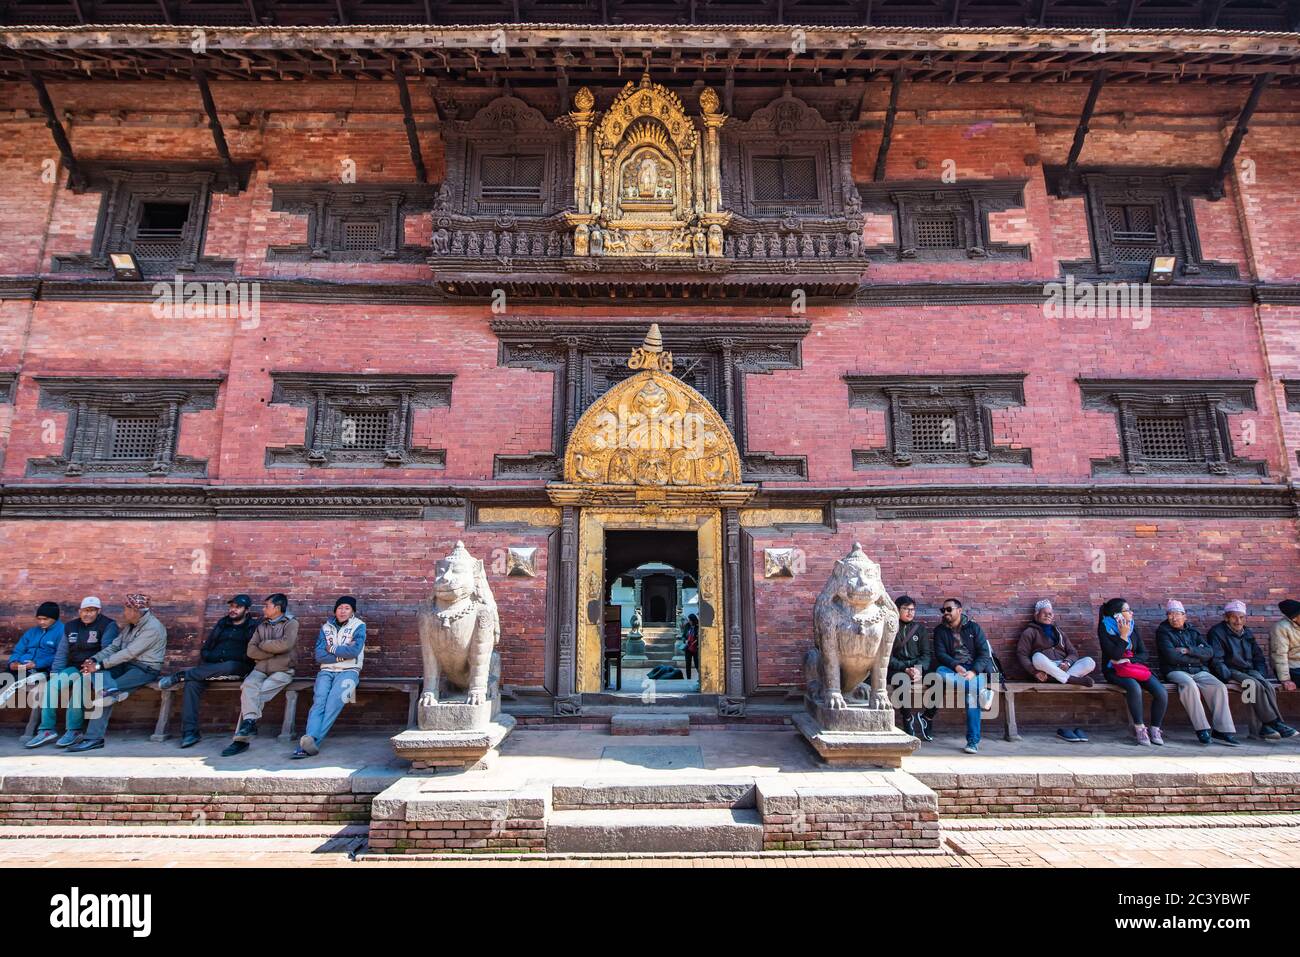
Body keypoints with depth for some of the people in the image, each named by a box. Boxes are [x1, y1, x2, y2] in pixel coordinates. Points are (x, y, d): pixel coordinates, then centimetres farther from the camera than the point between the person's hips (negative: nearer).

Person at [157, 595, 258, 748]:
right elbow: (205, 649, 23)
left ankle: (181, 676, -25)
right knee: (192, 683, -27)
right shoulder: (222, 624, 22)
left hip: (237, 668, -4)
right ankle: (189, 731, -26)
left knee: (229, 667, -40)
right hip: (211, 668, 4)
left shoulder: (253, 626, 7)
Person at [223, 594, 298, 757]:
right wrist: (273, 652, -7)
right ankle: (250, 721, -35)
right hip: (260, 668, 4)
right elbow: (251, 650, 7)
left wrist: (263, 645, -2)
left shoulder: (291, 623, 2)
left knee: (254, 695, -24)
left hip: (282, 671, -4)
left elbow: (285, 644, -16)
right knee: (249, 687, -28)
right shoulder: (261, 625, 18)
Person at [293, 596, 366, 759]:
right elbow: (319, 656, 4)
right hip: (327, 671, 3)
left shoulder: (359, 626, 6)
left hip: (349, 671, -3)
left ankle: (312, 741, -36)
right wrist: (341, 655, -6)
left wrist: (332, 649, 0)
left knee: (335, 699, -29)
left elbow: (355, 650, -10)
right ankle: (310, 742, -39)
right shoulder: (325, 628, 16)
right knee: (319, 700, -24)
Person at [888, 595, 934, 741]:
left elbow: (926, 653, 7)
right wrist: (905, 669, -19)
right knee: (903, 681, -36)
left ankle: (926, 717, 0)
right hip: (898, 669, -3)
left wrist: (919, 669, -13)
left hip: (919, 667, 3)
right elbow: (888, 657, -3)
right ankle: (908, 718, -10)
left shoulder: (919, 628, 15)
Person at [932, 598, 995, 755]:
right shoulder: (940, 630, 11)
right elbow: (940, 653, 1)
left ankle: (973, 740, -25)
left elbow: (984, 653, -1)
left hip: (975, 669, -2)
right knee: (940, 672, -32)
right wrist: (955, 666, -18)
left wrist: (973, 671, -17)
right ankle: (983, 689, -32)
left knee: (972, 693, -30)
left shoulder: (973, 627, 8)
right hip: (953, 668, 2)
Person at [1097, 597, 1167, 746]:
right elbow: (1114, 655, -15)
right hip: (1114, 671, -5)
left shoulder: (1132, 627, 11)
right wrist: (1124, 636, -14)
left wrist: (1128, 660, -10)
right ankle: (1139, 728, -21)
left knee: (1161, 693, -19)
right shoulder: (1105, 629, -6)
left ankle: (1155, 728, 0)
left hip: (1135, 666, 5)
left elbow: (1143, 653, 9)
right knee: (1134, 687, -35)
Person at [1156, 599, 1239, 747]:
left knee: (1220, 687, -23)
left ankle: (1222, 730, -20)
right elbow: (1172, 657, -8)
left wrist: (1188, 650, -10)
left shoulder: (1193, 631, 19)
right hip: (1176, 671, -4)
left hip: (1199, 671, 5)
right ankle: (1202, 729, -30)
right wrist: (1197, 657, 0)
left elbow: (1209, 652, 4)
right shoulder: (1163, 632, 6)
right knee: (1189, 685, -35)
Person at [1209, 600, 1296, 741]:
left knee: (1268, 686, -24)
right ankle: (1275, 723, -26)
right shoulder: (1217, 633, -2)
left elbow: (1259, 657, 25)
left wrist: (1260, 674, 8)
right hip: (1231, 671, -6)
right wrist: (1228, 677, -19)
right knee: (1255, 685, -31)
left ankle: (1267, 726, -26)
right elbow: (1217, 660, -9)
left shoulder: (1248, 633, 19)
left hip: (1250, 670, 6)